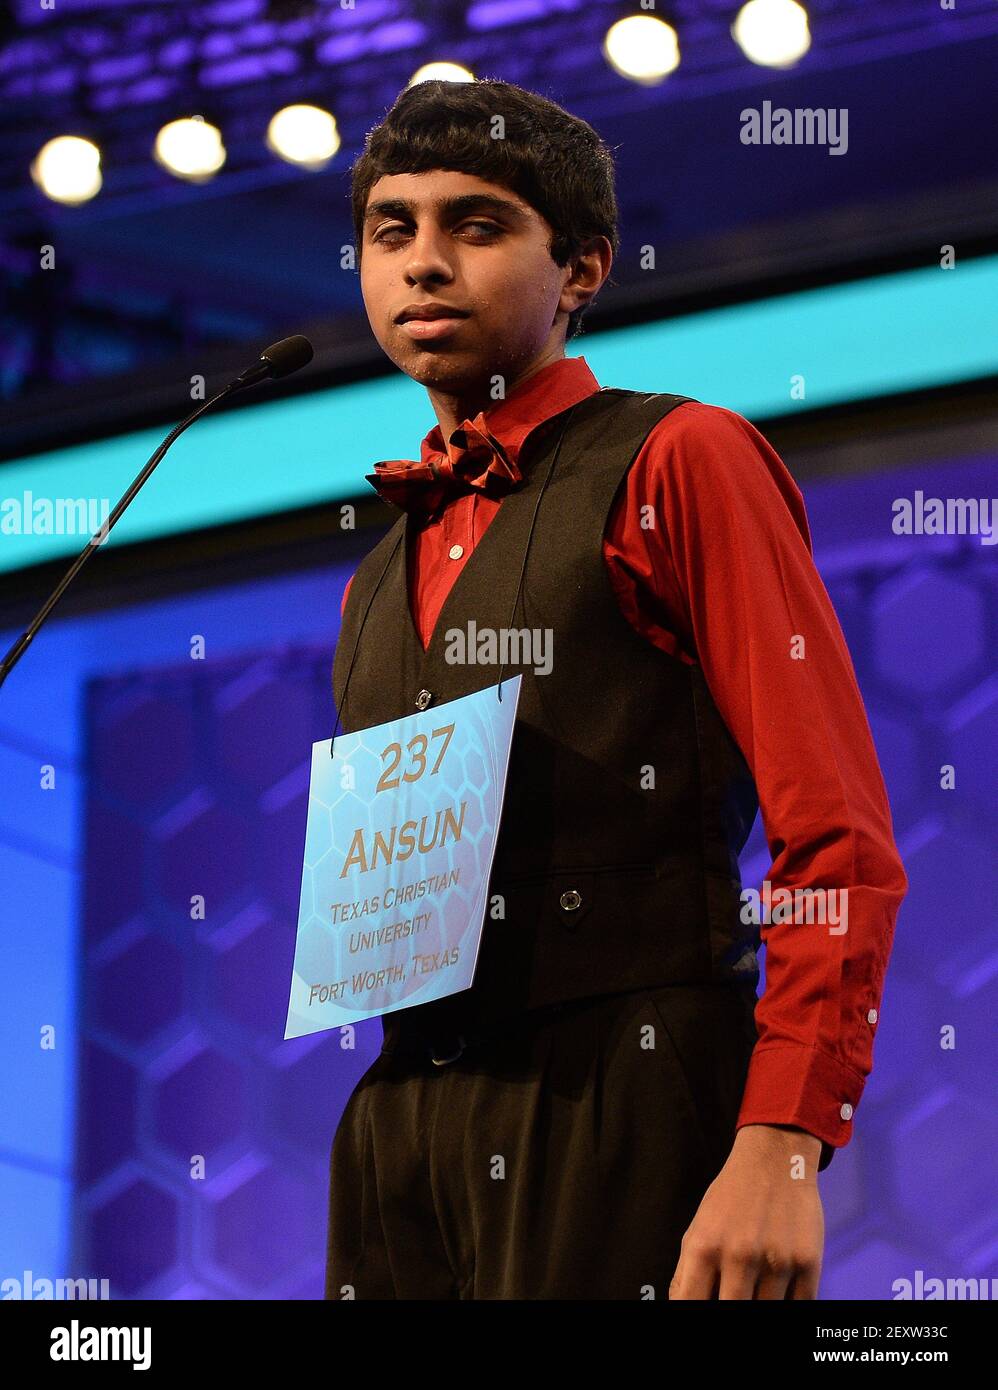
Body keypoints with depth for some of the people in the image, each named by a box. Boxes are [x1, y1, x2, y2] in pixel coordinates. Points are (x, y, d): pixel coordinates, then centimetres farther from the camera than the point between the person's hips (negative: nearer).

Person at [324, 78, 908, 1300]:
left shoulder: (678, 464, 0)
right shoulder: (381, 584, 21)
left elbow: (838, 842, -9)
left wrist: (781, 1150, -19)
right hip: (405, 1119, 6)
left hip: (622, 1107, -6)